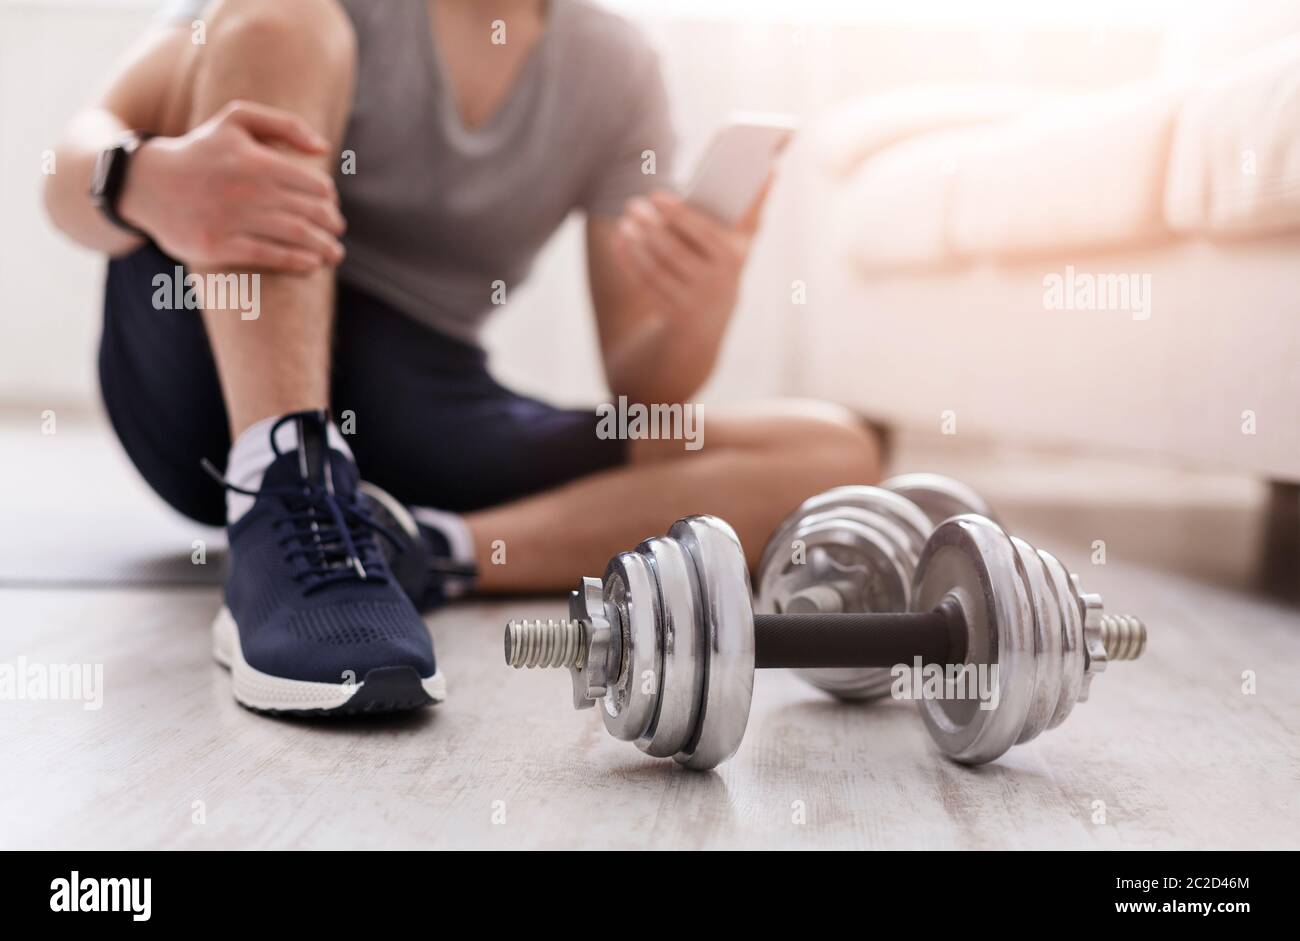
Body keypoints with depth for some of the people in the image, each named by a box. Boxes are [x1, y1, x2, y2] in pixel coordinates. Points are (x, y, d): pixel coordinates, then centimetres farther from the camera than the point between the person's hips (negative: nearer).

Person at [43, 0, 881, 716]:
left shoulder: (617, 69, 6)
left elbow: (639, 390, 2)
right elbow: (81, 168, -12)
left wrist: (699, 314, -22)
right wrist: (151, 184, -36)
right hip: (214, 397, -2)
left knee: (837, 455, -13)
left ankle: (426, 549, -26)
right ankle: (281, 515, -36)